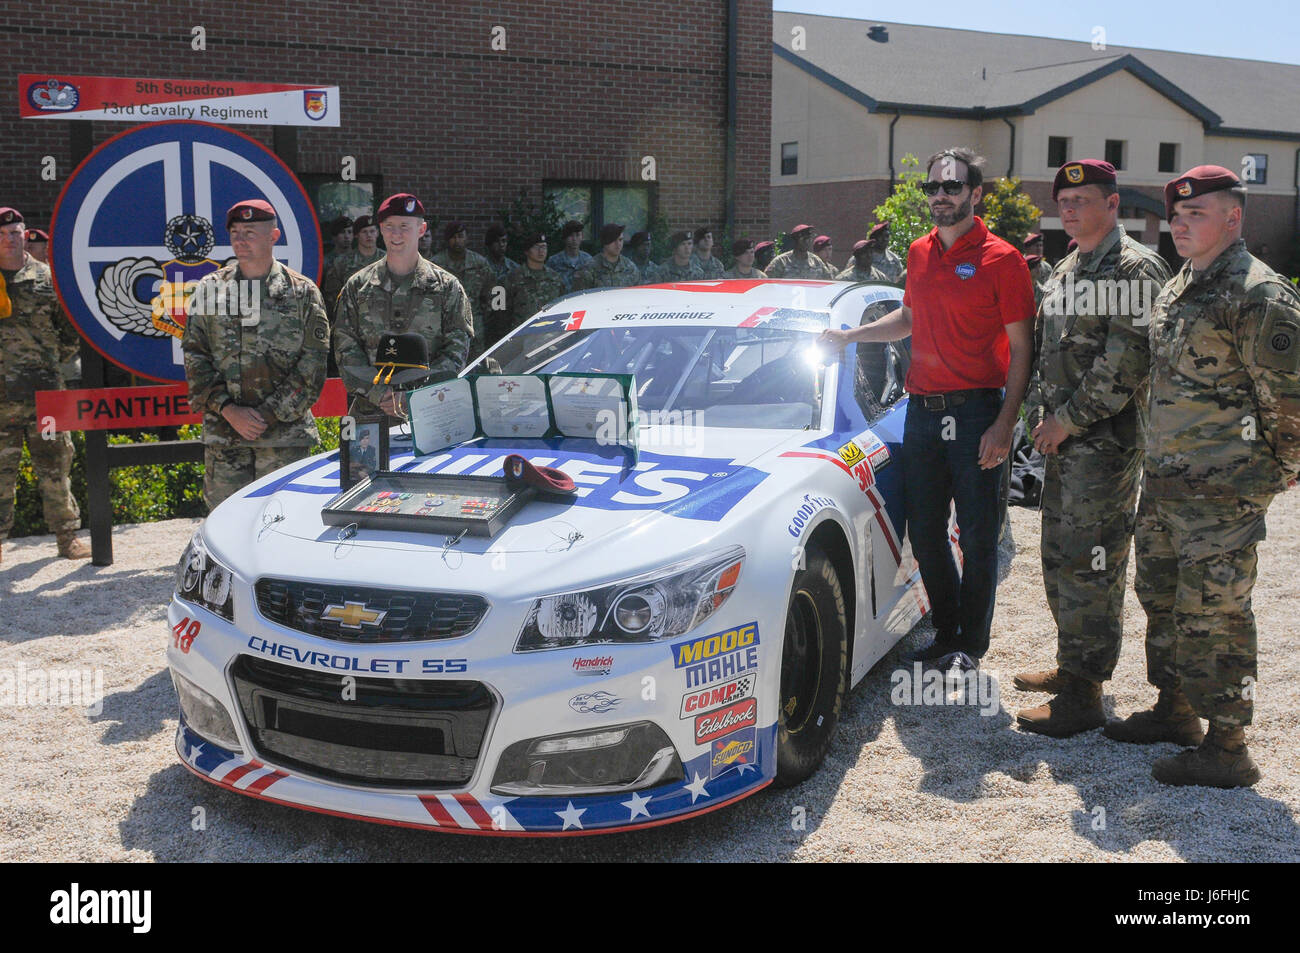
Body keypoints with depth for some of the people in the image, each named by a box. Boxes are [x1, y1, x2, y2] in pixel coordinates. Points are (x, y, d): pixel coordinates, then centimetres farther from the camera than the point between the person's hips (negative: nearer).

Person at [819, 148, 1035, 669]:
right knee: (924, 531, 11)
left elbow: (1021, 348, -8)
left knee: (977, 536, 3)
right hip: (921, 411, 6)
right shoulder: (919, 253, 11)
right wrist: (850, 336, 15)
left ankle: (971, 643, 18)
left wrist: (1004, 425, -16)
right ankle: (945, 633, 26)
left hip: (975, 412, -6)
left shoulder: (1001, 259, -7)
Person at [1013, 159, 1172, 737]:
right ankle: (1071, 665, 30)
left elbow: (1126, 362, -19)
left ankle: (1084, 695, 0)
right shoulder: (1066, 271, 17)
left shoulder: (1136, 269, -11)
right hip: (1063, 442, 9)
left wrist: (1069, 418, -16)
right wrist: (1041, 417, 11)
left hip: (1106, 444, -9)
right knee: (1059, 560, 16)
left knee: (1089, 566, -6)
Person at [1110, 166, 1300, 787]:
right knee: (1161, 599, 19)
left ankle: (1226, 751, 7)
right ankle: (1175, 710, 35)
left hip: (1221, 493, -9)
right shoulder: (1179, 288, 15)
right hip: (1164, 481, 9)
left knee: (1212, 617, -4)